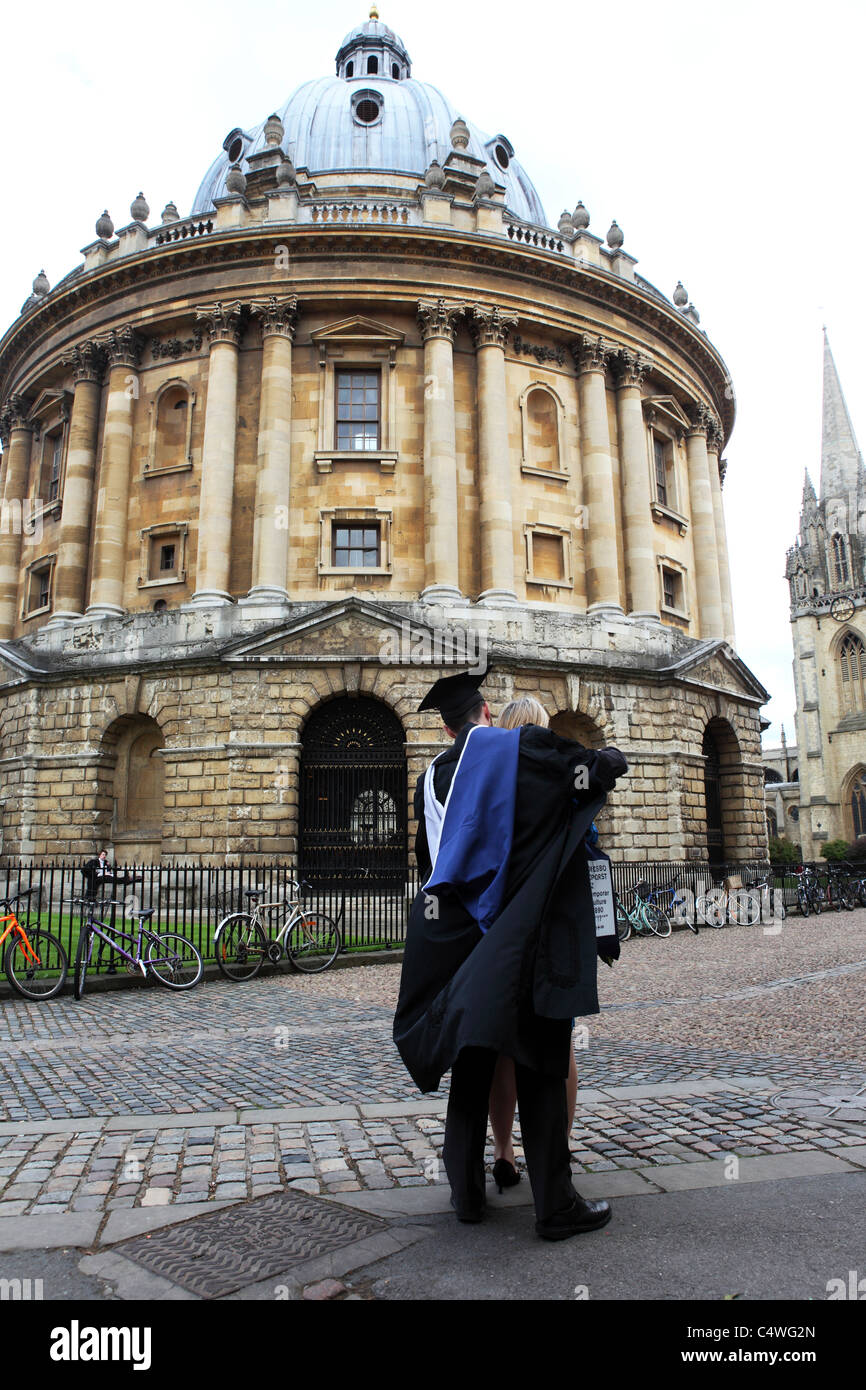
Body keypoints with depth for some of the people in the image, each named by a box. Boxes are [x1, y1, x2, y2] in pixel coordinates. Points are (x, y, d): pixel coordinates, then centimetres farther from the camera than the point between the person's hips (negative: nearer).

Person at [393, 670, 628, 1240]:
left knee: (472, 1062, 16)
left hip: (460, 941, 5)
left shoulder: (432, 779, 10)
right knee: (540, 1069, 3)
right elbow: (609, 766, 0)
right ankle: (555, 1205, 11)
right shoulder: (523, 745, -6)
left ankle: (466, 1191, 25)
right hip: (524, 943, -5)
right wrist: (604, 758, 23)